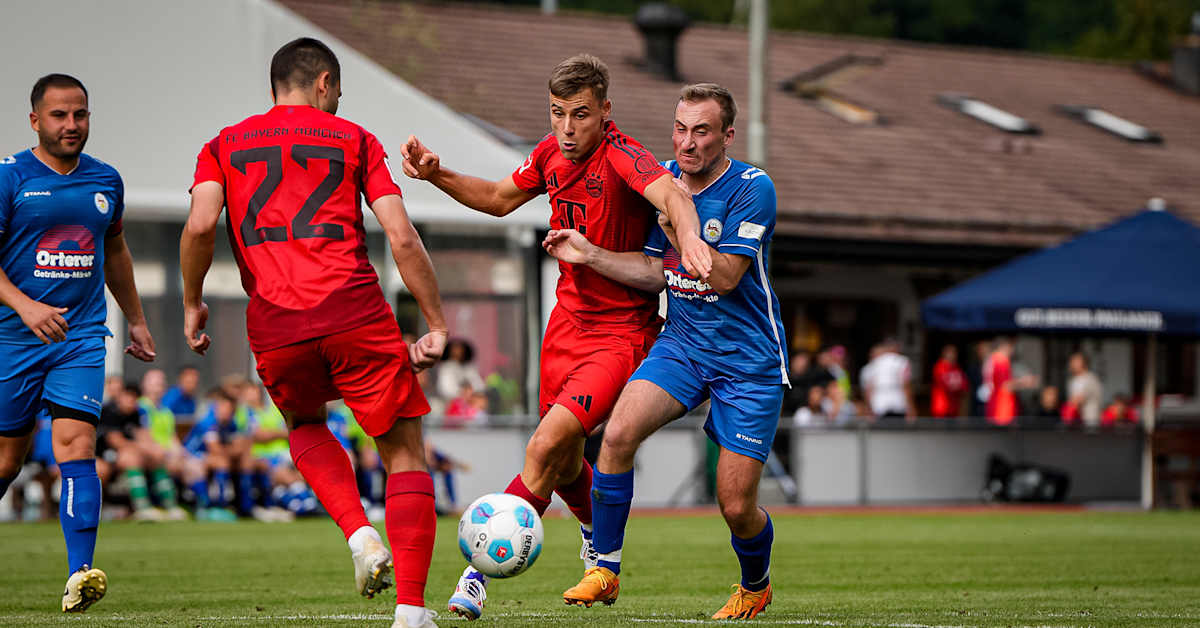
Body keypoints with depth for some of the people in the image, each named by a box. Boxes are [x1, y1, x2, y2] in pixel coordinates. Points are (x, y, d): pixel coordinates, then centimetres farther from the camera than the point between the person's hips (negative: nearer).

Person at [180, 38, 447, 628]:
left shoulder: (224, 145, 18)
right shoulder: (353, 138, 14)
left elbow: (200, 225, -1)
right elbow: (401, 237, 3)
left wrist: (192, 303, 12)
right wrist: (436, 324, 6)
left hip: (275, 327, 2)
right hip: (356, 313, -2)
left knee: (305, 425, 32)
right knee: (405, 455, 9)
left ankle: (360, 536, 7)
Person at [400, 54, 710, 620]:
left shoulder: (621, 158, -23)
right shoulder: (552, 153, 0)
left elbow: (671, 194, -44)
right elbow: (500, 198, 18)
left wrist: (688, 234, -66)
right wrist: (438, 175, 2)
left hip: (621, 334, -7)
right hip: (569, 319, 7)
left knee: (544, 449, -19)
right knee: (561, 463, 19)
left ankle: (482, 571, -8)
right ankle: (596, 531, 51)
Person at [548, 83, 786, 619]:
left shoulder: (752, 189, -15)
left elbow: (725, 277, -21)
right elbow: (656, 272, 10)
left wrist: (676, 225, -23)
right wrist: (588, 254, -1)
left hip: (747, 359, -4)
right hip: (681, 343, 4)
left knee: (737, 508, -4)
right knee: (618, 433, -23)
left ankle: (755, 585, 30)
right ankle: (605, 572, -10)